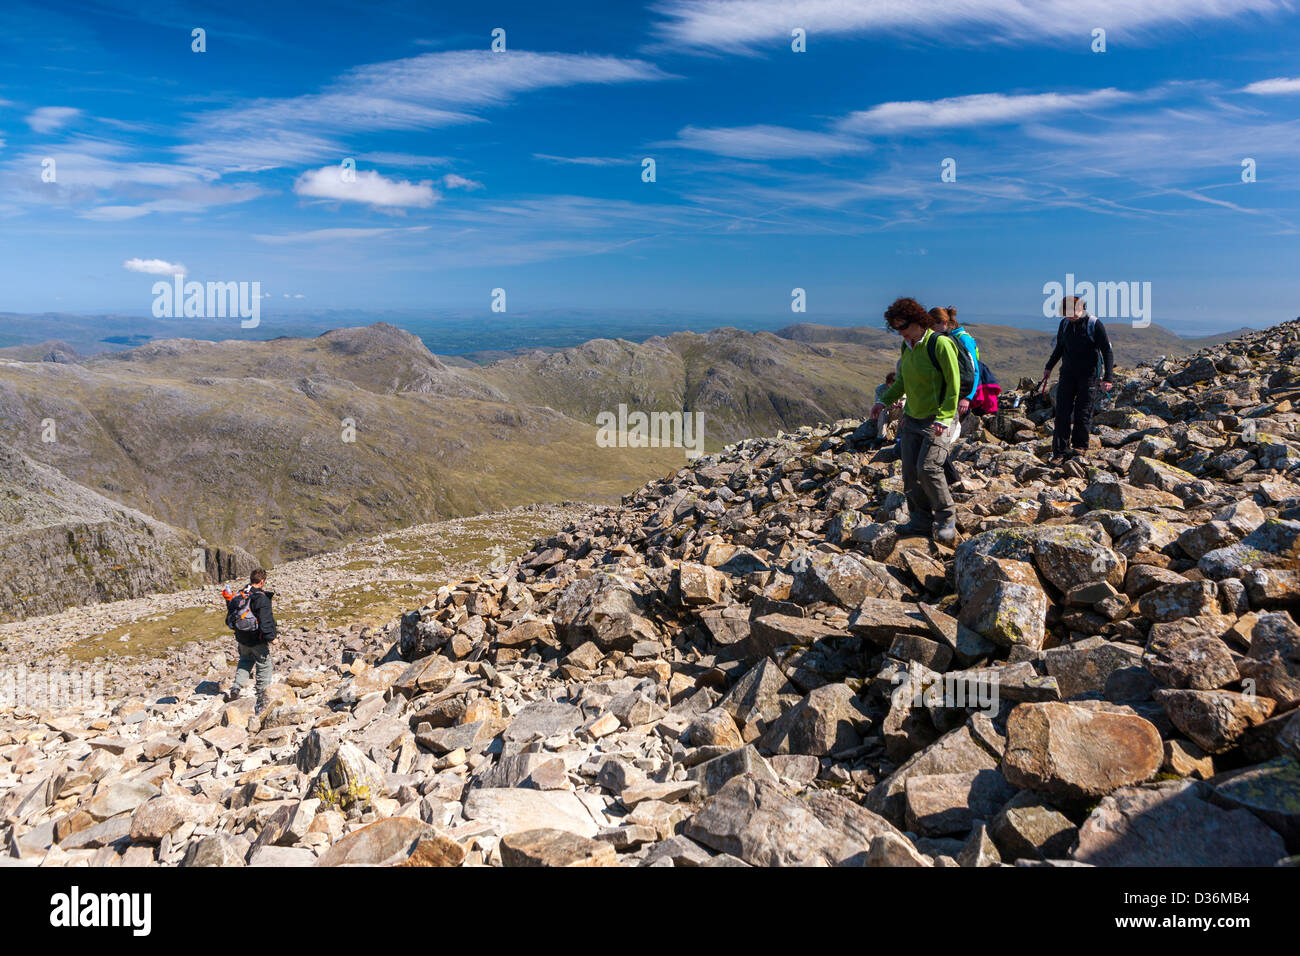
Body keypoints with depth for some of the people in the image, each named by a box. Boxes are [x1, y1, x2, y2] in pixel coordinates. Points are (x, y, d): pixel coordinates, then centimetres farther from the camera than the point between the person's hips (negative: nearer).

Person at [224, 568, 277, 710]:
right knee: (264, 667, 6)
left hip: (242, 639, 6)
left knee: (245, 660, 31)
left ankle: (236, 687, 15)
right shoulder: (262, 598, -19)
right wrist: (271, 637, -14)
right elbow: (266, 621, -22)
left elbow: (229, 618, 13)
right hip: (258, 640, -6)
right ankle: (262, 701, 10)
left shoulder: (238, 596, 2)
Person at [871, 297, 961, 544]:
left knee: (927, 467, -17)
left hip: (938, 419, -7)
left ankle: (946, 519, 1)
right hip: (912, 419, 7)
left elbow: (953, 383, -13)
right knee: (910, 471, 2)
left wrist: (943, 417, -19)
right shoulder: (906, 346, 8)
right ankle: (921, 519, 15)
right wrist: (884, 401, 7)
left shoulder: (940, 343, -14)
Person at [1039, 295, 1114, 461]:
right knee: (1063, 411, -2)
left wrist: (1108, 377, -14)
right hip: (1068, 372, 4)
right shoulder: (1064, 324, 4)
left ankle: (1080, 446, 11)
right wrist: (1049, 367, 24)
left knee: (1083, 411, -2)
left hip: (1088, 374, -4)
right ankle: (1060, 450, 1)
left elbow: (1107, 352, -8)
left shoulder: (1094, 324, -10)